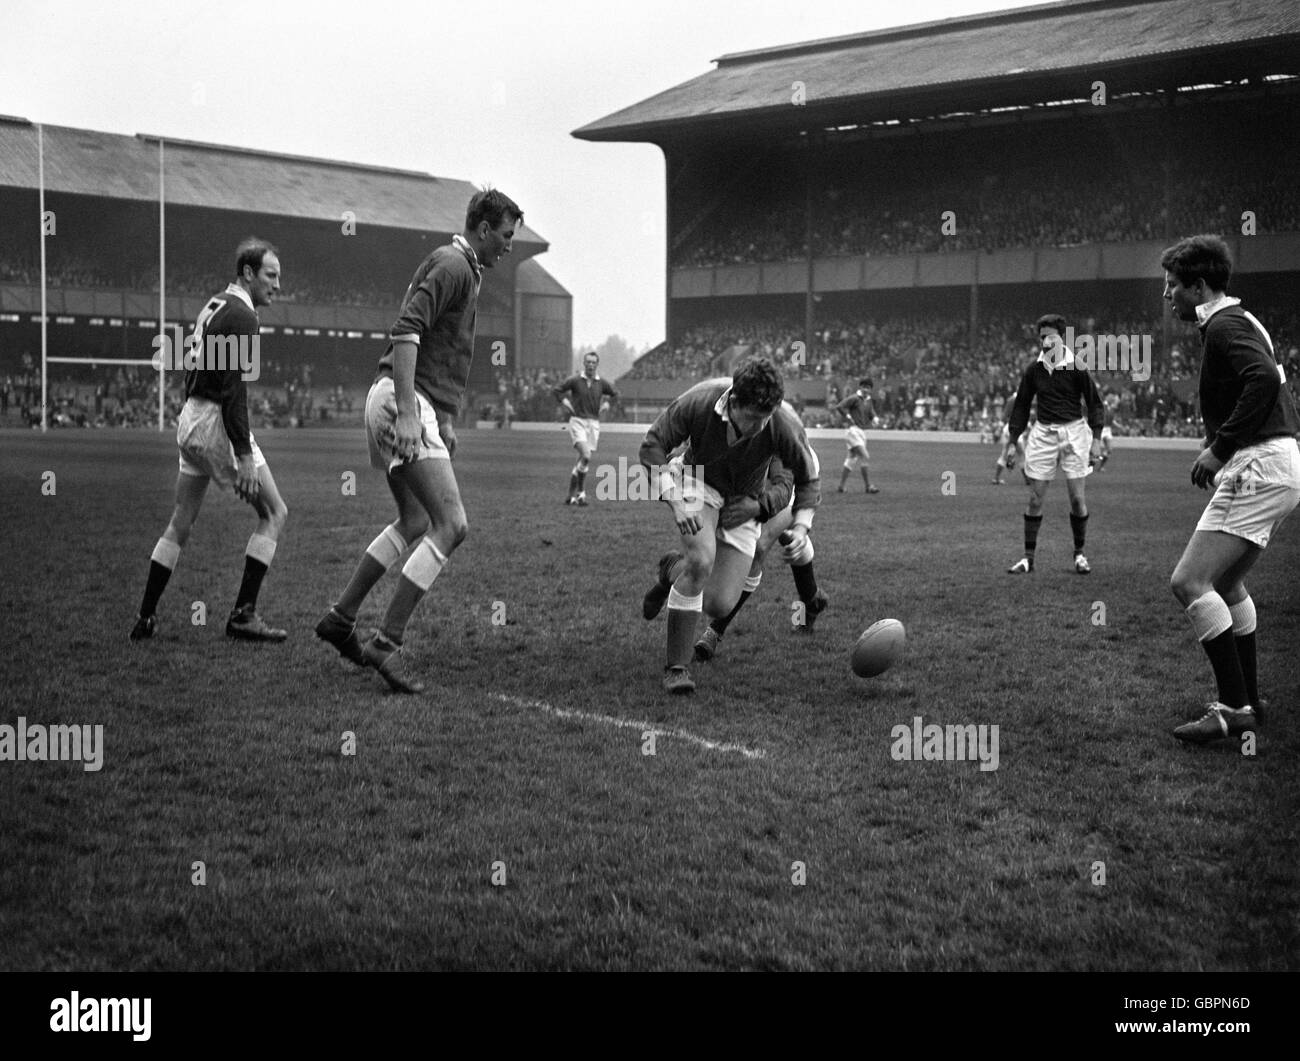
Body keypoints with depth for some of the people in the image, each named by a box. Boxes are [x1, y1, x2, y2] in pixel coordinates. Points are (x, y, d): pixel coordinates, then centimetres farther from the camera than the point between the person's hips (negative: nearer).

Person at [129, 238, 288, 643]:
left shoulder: (215, 306, 16)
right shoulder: (241, 316, -14)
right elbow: (234, 389, -21)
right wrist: (244, 456, -23)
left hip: (190, 416, 10)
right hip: (217, 422, -10)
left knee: (181, 522, 15)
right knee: (274, 514, -2)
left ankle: (145, 618, 17)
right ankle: (243, 615, -4)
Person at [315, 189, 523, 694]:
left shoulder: (461, 267, 23)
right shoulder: (453, 265, -10)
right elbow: (405, 331, -22)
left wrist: (444, 421, 26)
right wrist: (407, 413, -28)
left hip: (415, 405, 11)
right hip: (402, 404, -11)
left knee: (415, 522, 20)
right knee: (451, 525, -15)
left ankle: (341, 617, 25)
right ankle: (386, 643, -14)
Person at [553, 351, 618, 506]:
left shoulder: (602, 383, 6)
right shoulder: (574, 381, -1)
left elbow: (615, 394, 23)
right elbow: (555, 390, 9)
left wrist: (606, 403, 8)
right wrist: (564, 401, -4)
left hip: (593, 423, 3)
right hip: (577, 422, -3)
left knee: (584, 461, 3)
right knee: (586, 456, -22)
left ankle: (571, 495, 13)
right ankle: (580, 491, -7)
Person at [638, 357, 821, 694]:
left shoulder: (785, 427, -27)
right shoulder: (698, 402, -29)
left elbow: (809, 477, -9)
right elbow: (652, 445, -17)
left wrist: (801, 525, -23)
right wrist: (675, 501, -28)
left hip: (741, 504, 2)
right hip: (697, 484, -2)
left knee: (719, 606, -9)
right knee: (701, 560, -32)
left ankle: (673, 571, 27)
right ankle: (676, 666, -18)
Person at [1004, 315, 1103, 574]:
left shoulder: (1075, 367, -6)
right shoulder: (1034, 369, 2)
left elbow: (1094, 402, 1)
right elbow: (1021, 406, 11)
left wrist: (1096, 440, -5)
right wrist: (1012, 443, 9)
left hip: (1073, 431, -2)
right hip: (1043, 433, 2)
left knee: (1077, 498, -3)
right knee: (1035, 499, 1)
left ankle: (1079, 554, 13)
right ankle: (1028, 557, 8)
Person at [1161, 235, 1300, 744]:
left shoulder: (1225, 326, -11)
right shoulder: (1238, 321, 21)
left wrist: (1219, 448, -24)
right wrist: (1219, 445, 14)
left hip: (1258, 468, -11)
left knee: (1189, 582, -14)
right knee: (1225, 583, 20)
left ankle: (1234, 707, -12)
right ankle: (1247, 698, 27)